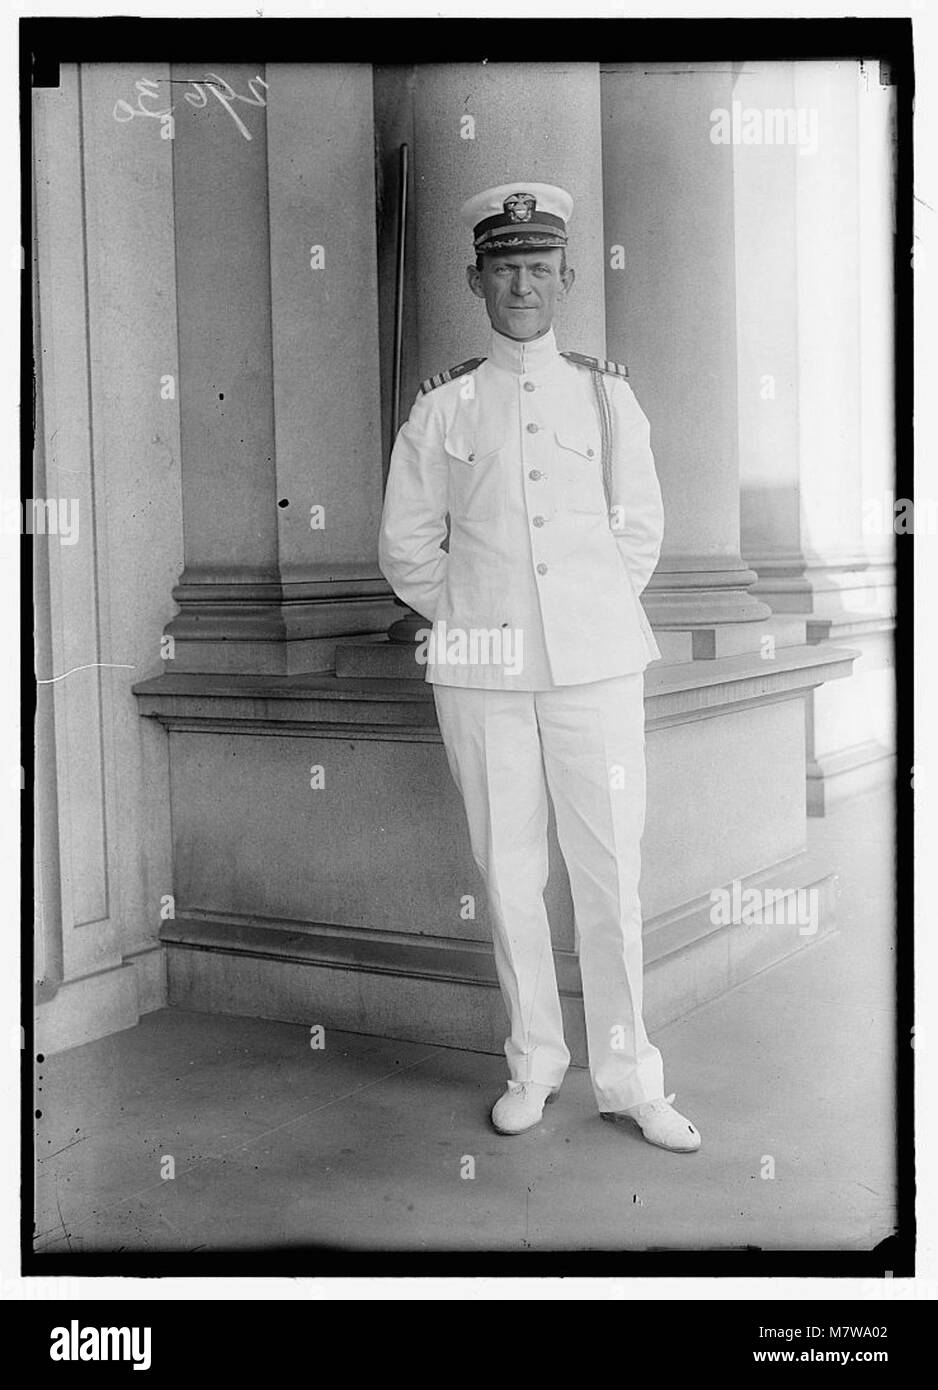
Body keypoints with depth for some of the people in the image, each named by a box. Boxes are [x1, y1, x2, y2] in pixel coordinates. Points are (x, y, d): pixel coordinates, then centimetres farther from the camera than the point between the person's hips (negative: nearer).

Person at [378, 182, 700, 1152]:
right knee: (508, 871, 6)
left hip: (596, 662, 0)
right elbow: (405, 546, 10)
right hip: (481, 671, 0)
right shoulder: (443, 407, 6)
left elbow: (639, 531, 15)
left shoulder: (606, 393, 9)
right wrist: (472, 620, 6)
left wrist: (591, 615, 10)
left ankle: (627, 1079, 12)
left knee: (610, 870, 0)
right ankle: (533, 1063, 21)